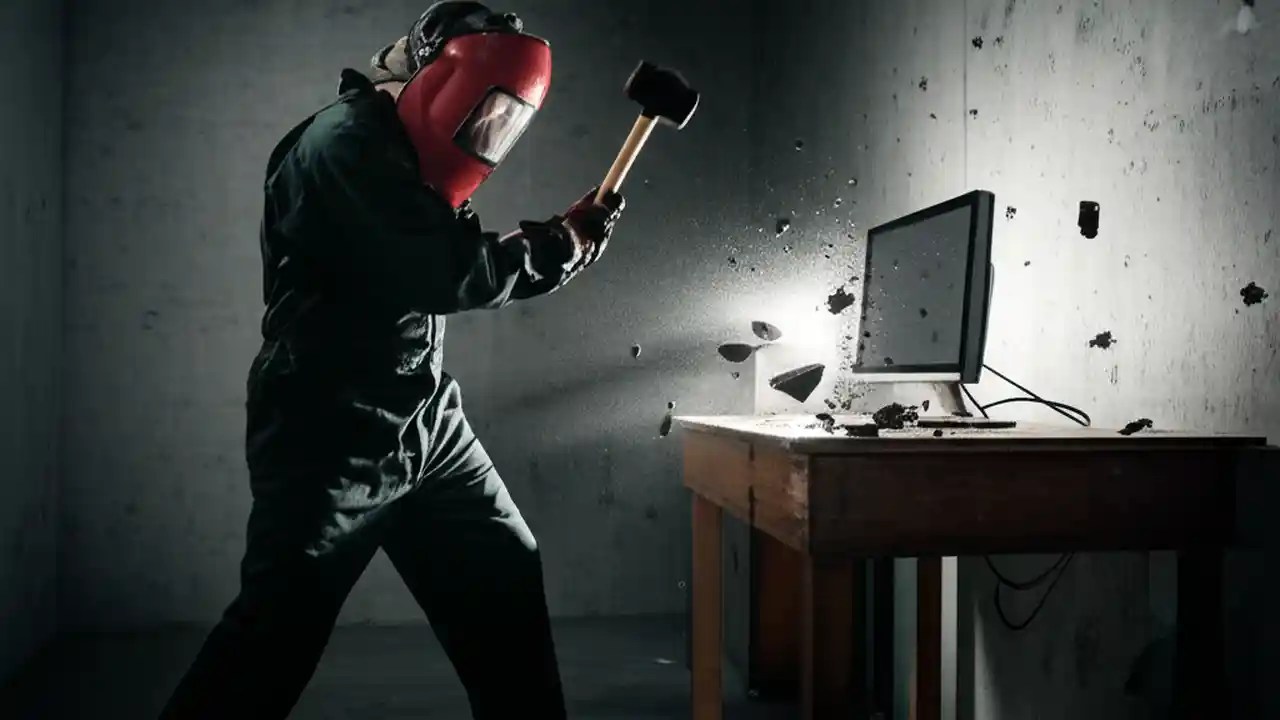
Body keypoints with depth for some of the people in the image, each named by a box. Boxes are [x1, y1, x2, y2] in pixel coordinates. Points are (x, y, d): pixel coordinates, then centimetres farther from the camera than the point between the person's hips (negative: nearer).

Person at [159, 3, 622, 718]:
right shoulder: (346, 140, -14)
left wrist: (558, 242, 3)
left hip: (427, 424, 9)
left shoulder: (414, 155, 16)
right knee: (279, 625, -5)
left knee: (506, 583, 12)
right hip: (334, 433, -9)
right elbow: (442, 274, -23)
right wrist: (559, 246, -9)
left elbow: (464, 266, 17)